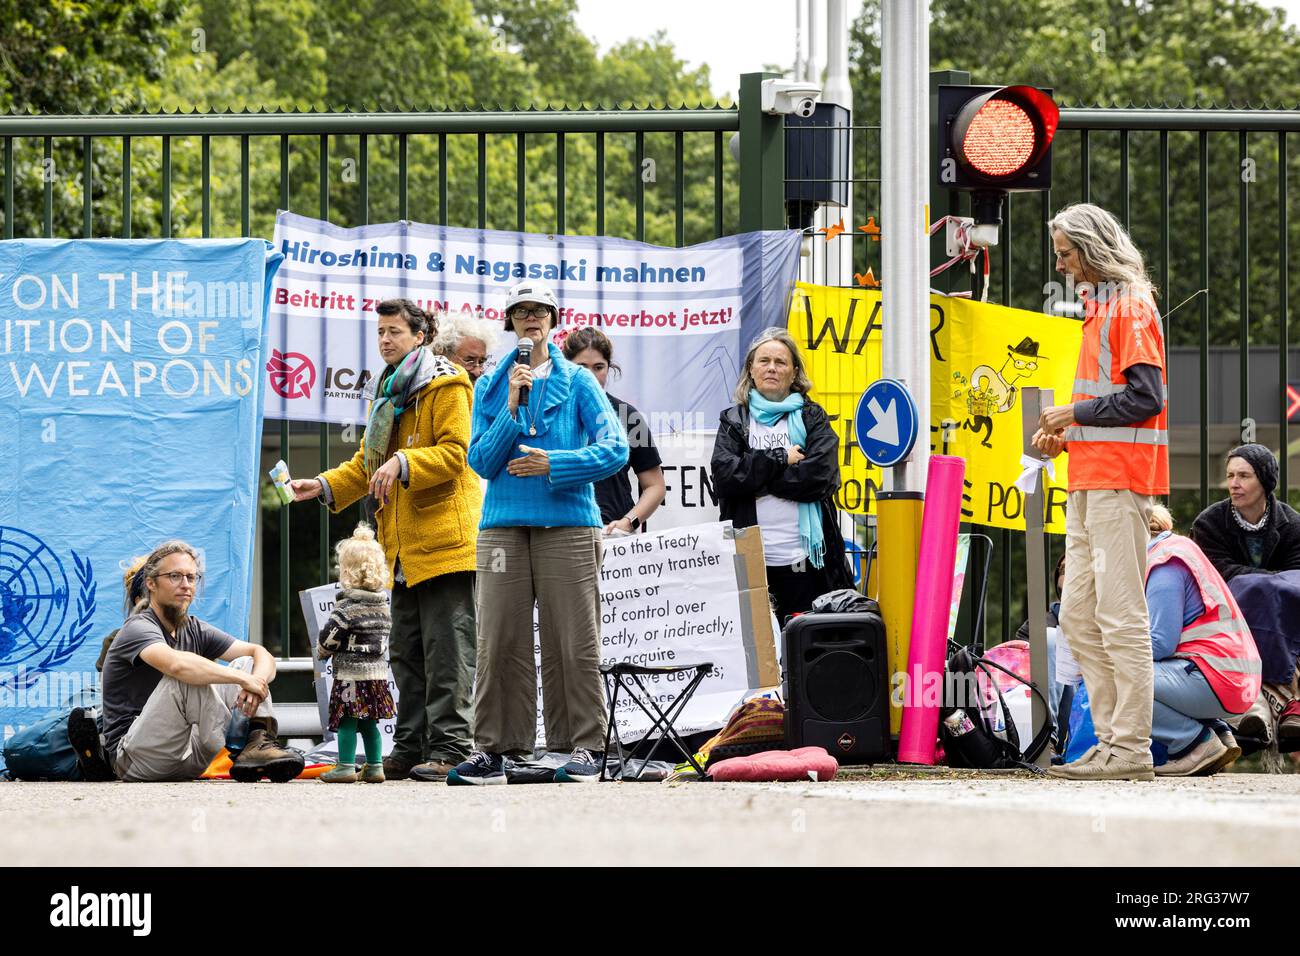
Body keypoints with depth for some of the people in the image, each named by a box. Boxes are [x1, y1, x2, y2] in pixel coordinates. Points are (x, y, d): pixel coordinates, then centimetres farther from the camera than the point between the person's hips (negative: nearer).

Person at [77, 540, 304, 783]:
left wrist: (256, 681, -22)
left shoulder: (195, 631, 12)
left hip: (185, 760, 8)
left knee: (248, 663, -1)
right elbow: (176, 664, -34)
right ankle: (240, 750, -26)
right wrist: (243, 679, -29)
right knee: (187, 677, -31)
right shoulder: (138, 629, -12)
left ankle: (259, 743, -27)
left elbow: (261, 654, 2)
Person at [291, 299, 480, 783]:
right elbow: (368, 461, 27)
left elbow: (454, 452, -14)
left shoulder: (445, 385, -4)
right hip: (404, 547, 9)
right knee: (406, 652, 9)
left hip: (445, 540, -9)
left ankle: (450, 750, -12)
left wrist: (404, 464, -26)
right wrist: (324, 486, 12)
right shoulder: (387, 393, 23)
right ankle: (411, 748, 13)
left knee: (446, 650, -11)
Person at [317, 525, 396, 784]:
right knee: (368, 723, 12)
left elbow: (331, 635, -13)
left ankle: (346, 767, -3)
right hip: (378, 671, 7)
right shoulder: (382, 603, 9)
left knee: (347, 721, -3)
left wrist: (323, 652, 8)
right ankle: (374, 767, 13)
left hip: (351, 672, -7)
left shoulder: (347, 604, -13)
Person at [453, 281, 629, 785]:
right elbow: (481, 460, 5)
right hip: (504, 526, 2)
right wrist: (512, 408, -8)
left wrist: (552, 464, -11)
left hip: (567, 524, -2)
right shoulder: (491, 386, 13)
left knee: (572, 643, -2)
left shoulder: (578, 383, 6)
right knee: (499, 642, -2)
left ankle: (584, 747, 3)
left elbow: (615, 450, -2)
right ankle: (493, 748, 3)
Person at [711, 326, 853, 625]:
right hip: (750, 563, 0)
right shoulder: (733, 420, 14)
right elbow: (724, 475, -3)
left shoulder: (812, 418, 11)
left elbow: (821, 478, -5)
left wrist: (755, 474, -4)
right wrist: (780, 459, -5)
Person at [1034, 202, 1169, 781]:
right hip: (1089, 479, 10)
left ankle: (1132, 750, -8)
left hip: (1118, 480, -10)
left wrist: (1077, 414, -10)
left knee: (1120, 615, -9)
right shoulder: (1100, 305, 21)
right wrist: (1066, 434, 13)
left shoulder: (1131, 305, -9)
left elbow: (1145, 396, -17)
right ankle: (1112, 739, 12)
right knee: (1078, 616, 9)